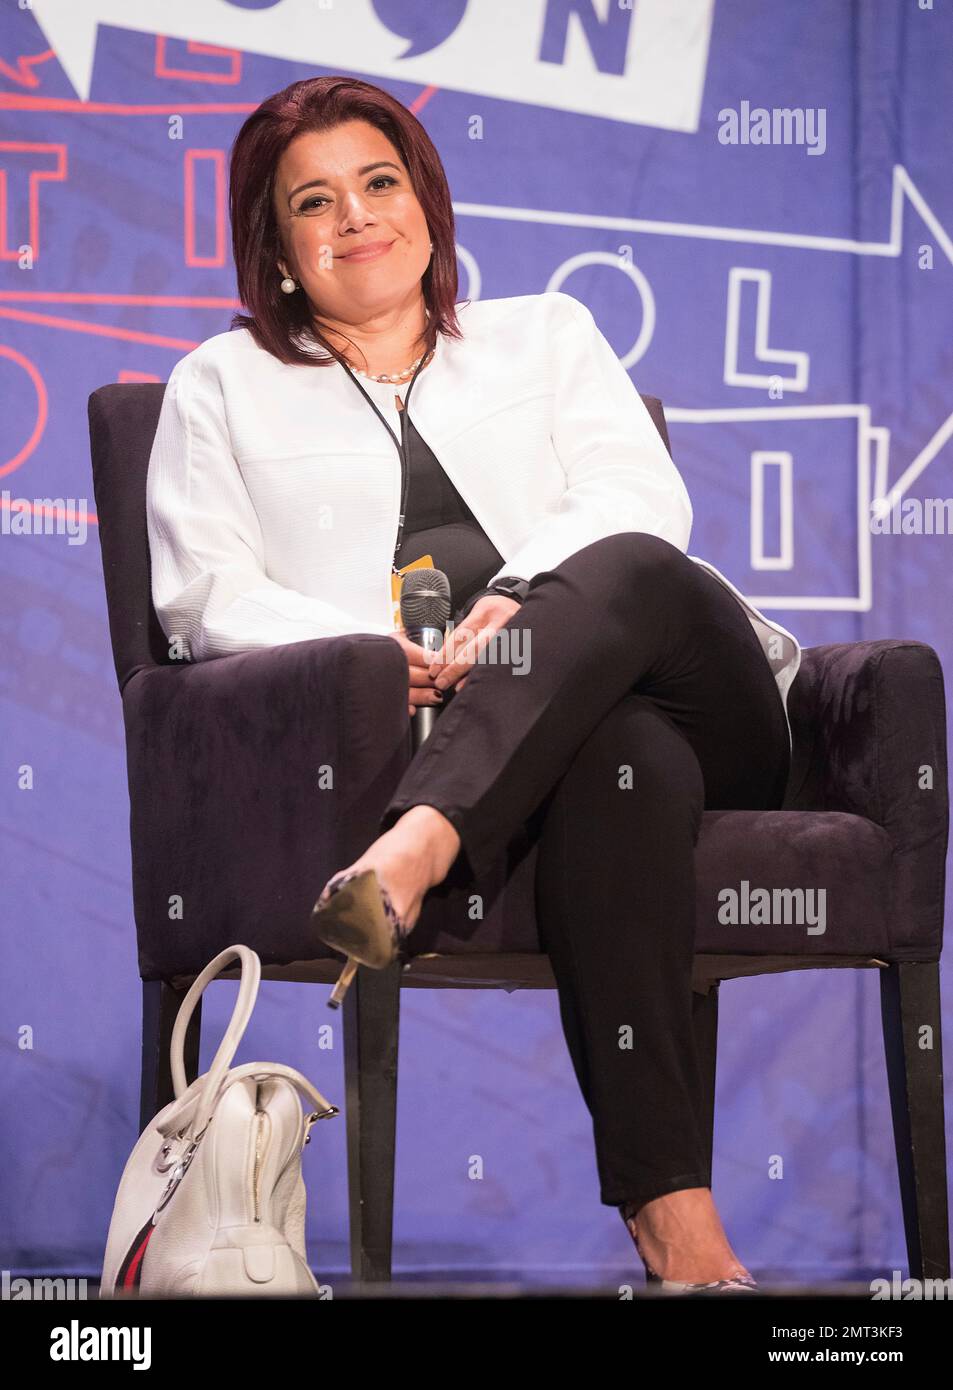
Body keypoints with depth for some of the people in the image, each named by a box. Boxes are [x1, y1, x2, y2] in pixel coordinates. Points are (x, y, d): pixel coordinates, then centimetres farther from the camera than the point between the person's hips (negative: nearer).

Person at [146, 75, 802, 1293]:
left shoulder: (546, 335, 27)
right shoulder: (225, 386, 25)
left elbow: (637, 497, 8)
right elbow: (203, 589, 10)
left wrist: (526, 601, -16)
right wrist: (366, 646, -12)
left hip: (682, 686, 2)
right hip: (441, 735, -2)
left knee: (627, 572, -36)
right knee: (627, 760, -39)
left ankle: (414, 853, -55)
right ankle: (670, 1213, -52)